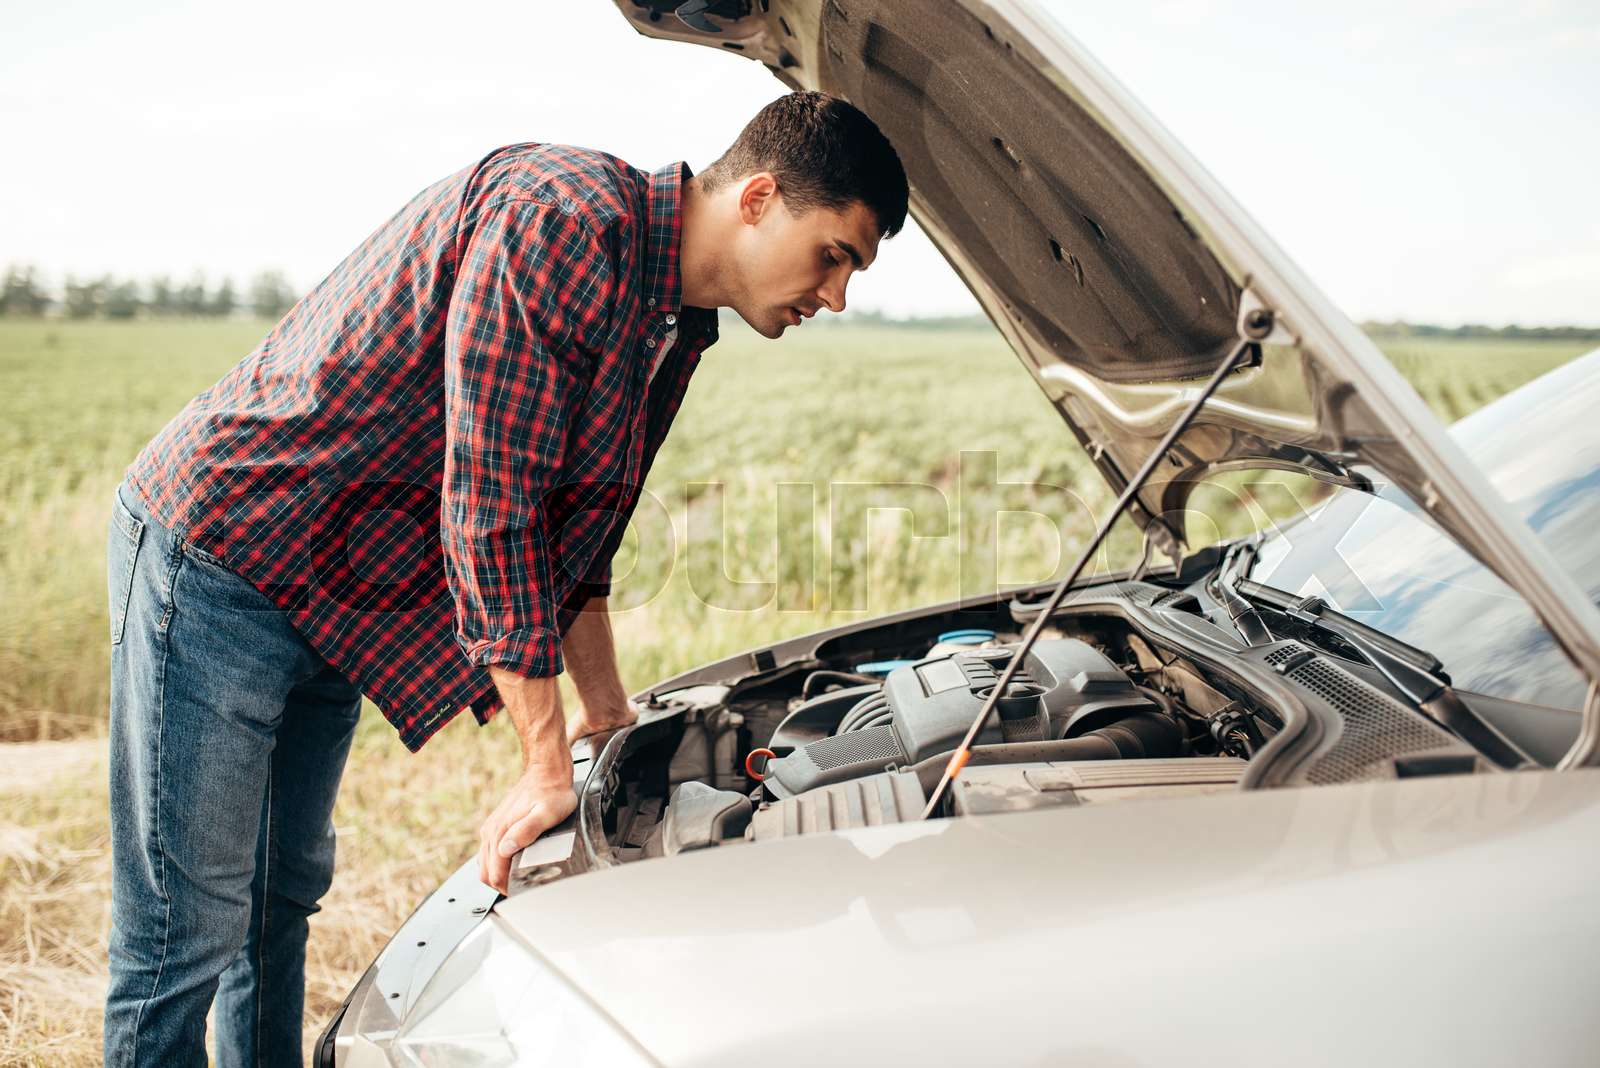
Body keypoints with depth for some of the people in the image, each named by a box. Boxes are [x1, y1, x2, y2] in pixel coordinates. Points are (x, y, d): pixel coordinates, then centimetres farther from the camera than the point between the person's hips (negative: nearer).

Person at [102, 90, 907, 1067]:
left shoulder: (676, 318, 6)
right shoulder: (561, 218, -24)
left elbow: (571, 515, 17)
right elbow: (487, 502, -25)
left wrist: (608, 715, 19)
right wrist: (548, 766, -20)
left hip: (339, 607, 9)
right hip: (215, 552, -9)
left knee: (282, 902, 18)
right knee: (188, 938, -3)